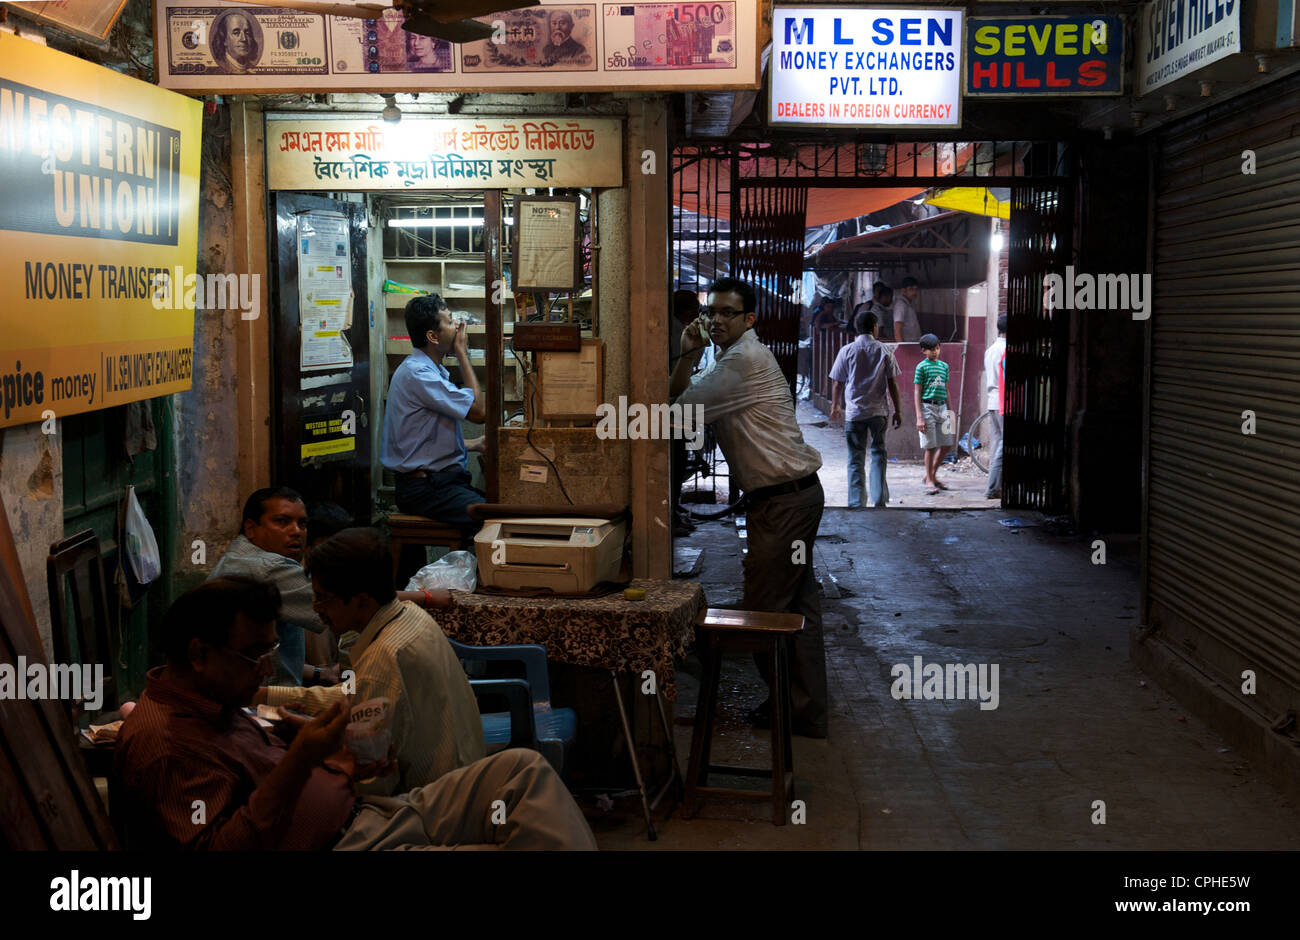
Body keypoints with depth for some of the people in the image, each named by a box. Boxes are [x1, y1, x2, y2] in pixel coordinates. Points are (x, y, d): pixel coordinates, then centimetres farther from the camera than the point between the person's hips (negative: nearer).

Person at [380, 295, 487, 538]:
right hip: (425, 488, -10)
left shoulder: (428, 370, 19)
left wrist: (474, 445, 18)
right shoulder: (417, 374, -15)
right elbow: (479, 411, -16)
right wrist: (463, 354, -8)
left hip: (442, 480, 10)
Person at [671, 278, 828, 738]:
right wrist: (687, 356, -1)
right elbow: (681, 397, 13)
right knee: (798, 604, 16)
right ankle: (810, 709, 26)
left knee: (763, 608, -4)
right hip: (794, 494, 11)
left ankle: (795, 708, 8)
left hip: (783, 501, -11)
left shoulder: (747, 360, -17)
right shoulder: (730, 359, 17)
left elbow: (685, 410, -16)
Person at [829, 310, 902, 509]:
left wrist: (835, 406, 17)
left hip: (854, 412, -1)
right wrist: (898, 410, 7)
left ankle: (856, 503, 3)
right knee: (878, 453, 14)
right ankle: (879, 498, 10)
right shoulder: (884, 351, -1)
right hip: (879, 411, 1)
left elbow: (837, 383, 2)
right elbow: (892, 384, -1)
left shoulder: (846, 351, -2)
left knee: (855, 458, 5)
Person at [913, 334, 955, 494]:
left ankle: (932, 475, 21)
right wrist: (919, 417, -13)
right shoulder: (922, 366, -5)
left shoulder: (944, 365, 13)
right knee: (931, 446, -3)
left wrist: (949, 411, 16)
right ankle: (930, 481, 8)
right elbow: (917, 392, -7)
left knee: (946, 444, 6)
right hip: (927, 407, -6)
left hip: (942, 407, 6)